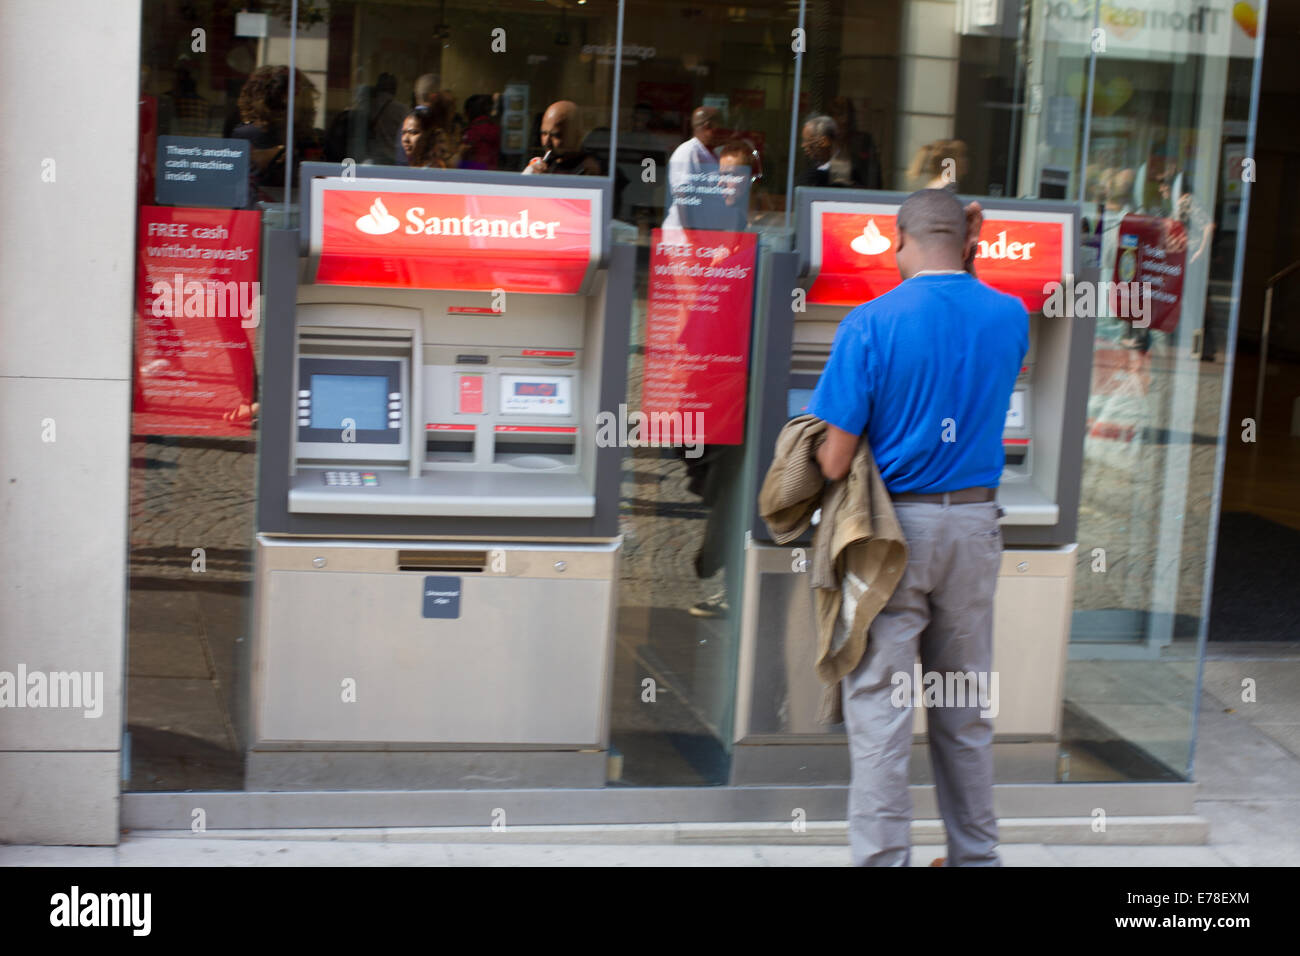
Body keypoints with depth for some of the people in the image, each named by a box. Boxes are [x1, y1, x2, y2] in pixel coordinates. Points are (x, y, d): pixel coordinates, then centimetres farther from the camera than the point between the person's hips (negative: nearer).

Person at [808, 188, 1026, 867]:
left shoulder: (870, 324, -12)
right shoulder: (1010, 317, 1)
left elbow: (835, 459, -13)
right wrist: (968, 262, 26)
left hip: (892, 529, -4)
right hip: (975, 528, 5)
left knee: (879, 707, 1)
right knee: (965, 710, 16)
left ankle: (882, 856, 4)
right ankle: (975, 854, 26)